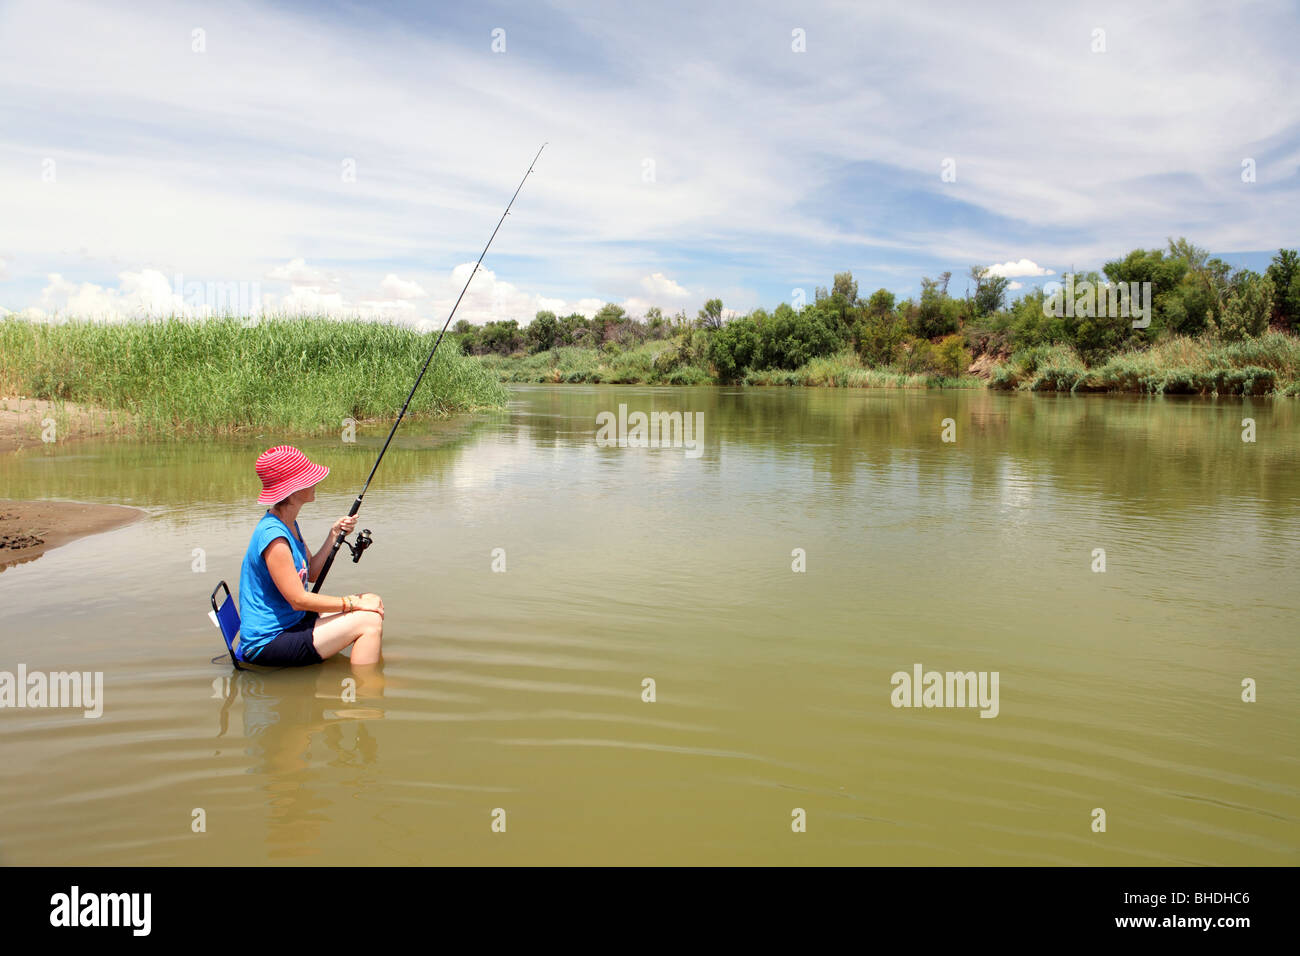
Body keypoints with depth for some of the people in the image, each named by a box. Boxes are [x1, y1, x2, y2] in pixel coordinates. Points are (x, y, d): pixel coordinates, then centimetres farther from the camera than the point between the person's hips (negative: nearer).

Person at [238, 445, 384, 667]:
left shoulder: (289, 524, 7)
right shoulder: (273, 535, -24)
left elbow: (311, 573, 13)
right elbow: (299, 599, -23)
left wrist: (333, 536, 0)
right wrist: (354, 602, -16)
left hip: (288, 623, 10)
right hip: (267, 642, -10)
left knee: (372, 604, 13)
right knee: (369, 621, -19)